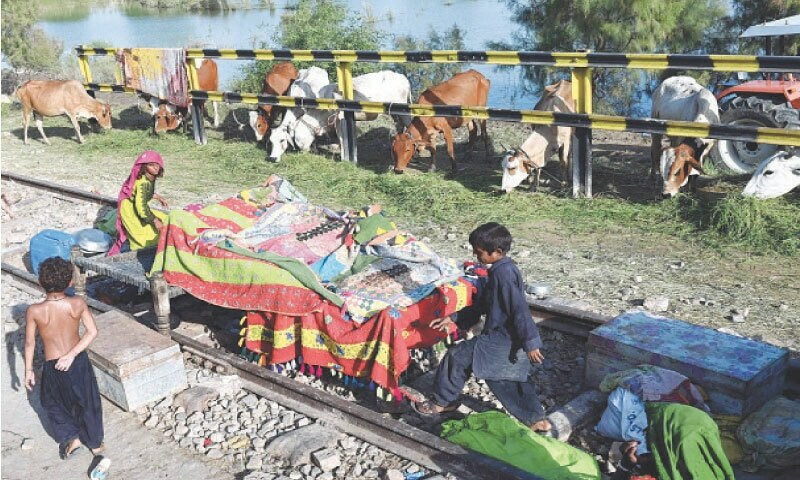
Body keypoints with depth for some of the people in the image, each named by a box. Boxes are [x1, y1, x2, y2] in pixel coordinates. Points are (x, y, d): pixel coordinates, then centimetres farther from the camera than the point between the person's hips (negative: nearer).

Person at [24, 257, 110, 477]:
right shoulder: (78, 303, -16)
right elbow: (92, 332, -20)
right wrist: (71, 355, -17)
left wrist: (28, 370, 4)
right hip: (79, 362, 1)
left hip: (52, 367, -1)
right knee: (87, 402, 22)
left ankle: (72, 438, 20)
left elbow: (30, 343, -8)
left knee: (53, 403, 28)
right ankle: (95, 443, 36)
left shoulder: (34, 311, -18)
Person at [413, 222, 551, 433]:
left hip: (501, 341, -10)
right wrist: (454, 319, 19)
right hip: (512, 343, 10)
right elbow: (482, 305, 20)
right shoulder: (504, 270, 12)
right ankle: (536, 419, 19)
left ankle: (442, 402, 17)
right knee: (509, 380, 17)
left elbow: (519, 310, -25)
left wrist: (530, 342, -25)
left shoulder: (503, 273, -20)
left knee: (457, 356, 2)